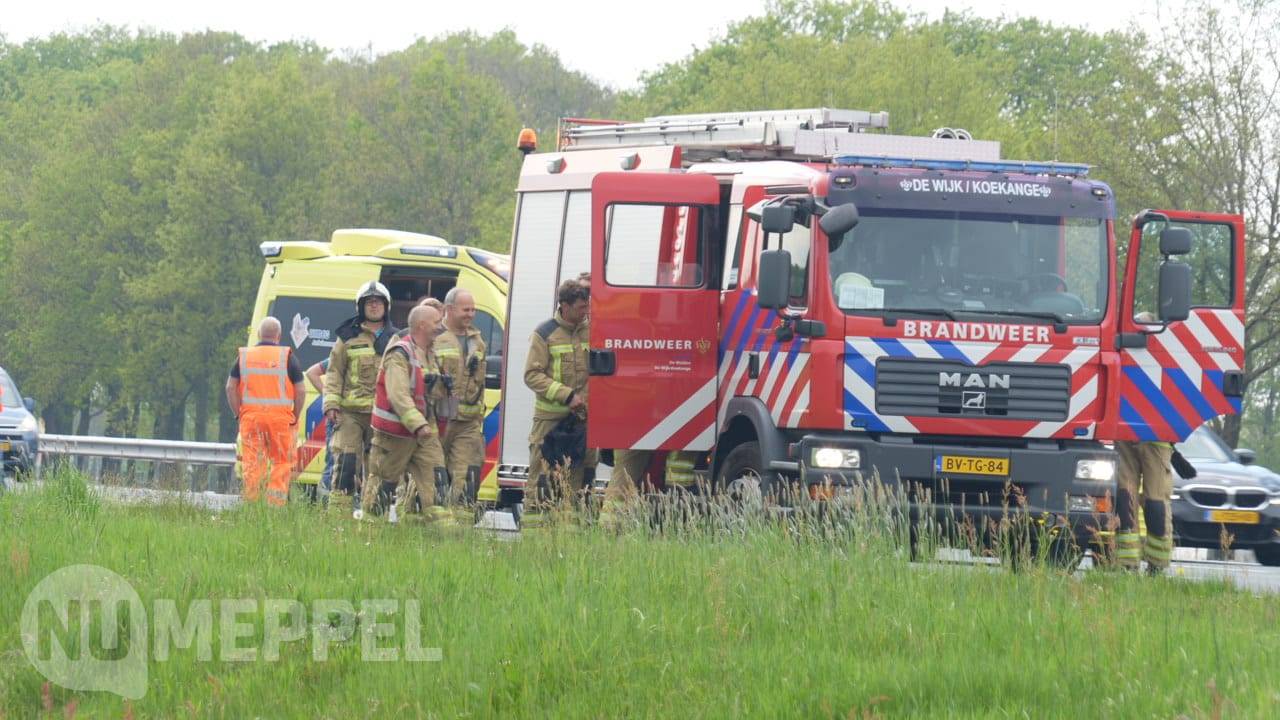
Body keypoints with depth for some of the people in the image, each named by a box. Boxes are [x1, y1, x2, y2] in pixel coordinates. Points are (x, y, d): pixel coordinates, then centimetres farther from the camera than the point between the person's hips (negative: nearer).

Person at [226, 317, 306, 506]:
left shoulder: (244, 356, 9)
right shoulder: (287, 357, 2)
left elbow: (231, 387, 5)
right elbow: (300, 391, -1)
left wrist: (238, 414, 10)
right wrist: (295, 418, 7)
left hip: (251, 417, 2)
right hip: (280, 417, -2)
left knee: (252, 463, 4)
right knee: (281, 462, 3)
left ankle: (251, 503, 2)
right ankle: (276, 504, -6)